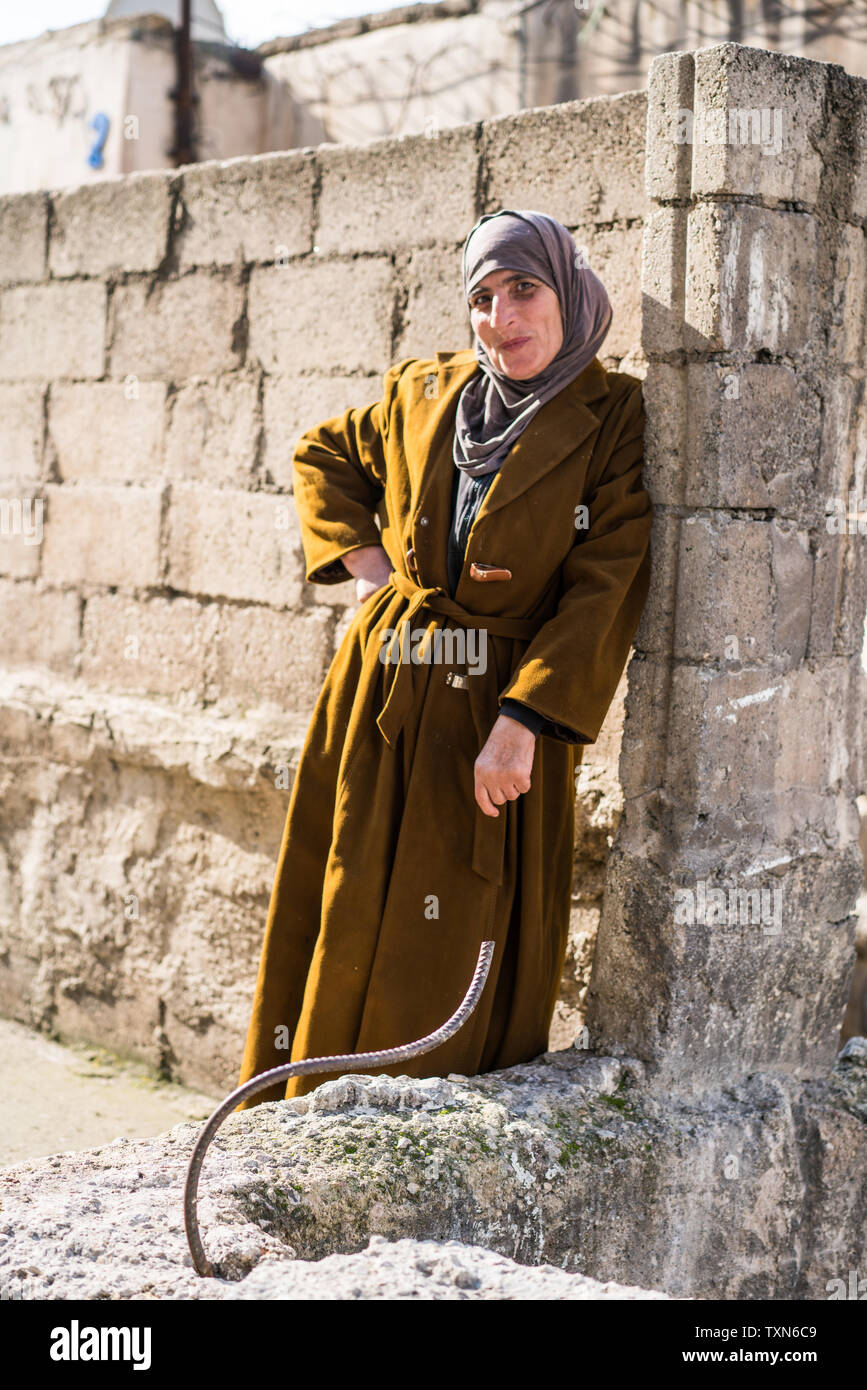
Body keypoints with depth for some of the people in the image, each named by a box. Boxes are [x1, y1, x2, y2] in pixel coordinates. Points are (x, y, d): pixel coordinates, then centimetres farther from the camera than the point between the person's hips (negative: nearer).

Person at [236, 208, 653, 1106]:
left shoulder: (614, 419, -6)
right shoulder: (423, 393, 7)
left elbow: (606, 589, -13)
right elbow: (322, 456, 25)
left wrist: (521, 723, -20)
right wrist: (361, 559, 8)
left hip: (502, 715, -4)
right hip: (379, 696, 4)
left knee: (456, 960, -1)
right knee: (343, 926, 10)